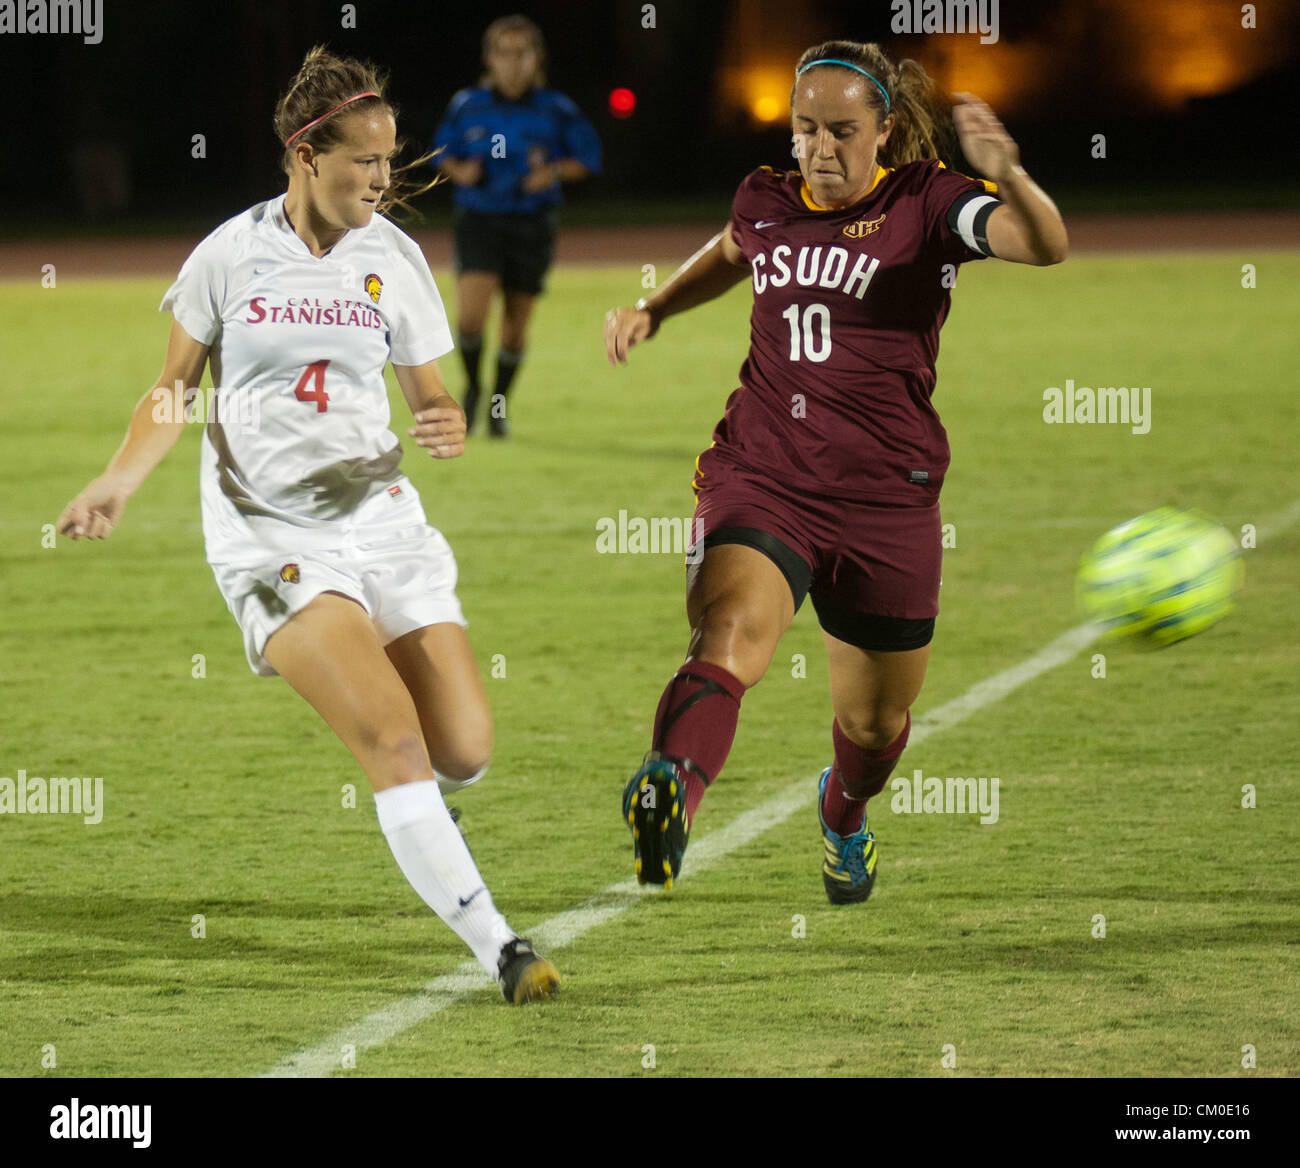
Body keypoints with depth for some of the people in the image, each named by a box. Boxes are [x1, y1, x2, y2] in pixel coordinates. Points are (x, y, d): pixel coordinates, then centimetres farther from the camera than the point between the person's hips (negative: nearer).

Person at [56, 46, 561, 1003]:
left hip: (379, 518, 3)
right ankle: (497, 946, -17)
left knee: (465, 752, -5)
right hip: (270, 535, -3)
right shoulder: (231, 255, -3)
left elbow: (431, 397, 10)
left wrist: (449, 430, -14)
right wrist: (120, 480, -7)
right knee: (396, 742, -19)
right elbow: (174, 391, 8)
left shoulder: (393, 258, 3)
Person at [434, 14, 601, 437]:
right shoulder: (467, 106, 1)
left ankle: (499, 404, 26)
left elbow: (587, 158, 5)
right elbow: (443, 152, 13)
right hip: (479, 222, 0)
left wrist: (554, 172, -14)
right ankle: (472, 389, 11)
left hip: (531, 224, 1)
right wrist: (460, 171, -9)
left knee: (515, 327, 5)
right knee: (470, 316, -17)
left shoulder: (555, 110, -1)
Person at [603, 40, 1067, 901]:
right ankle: (668, 799, -56)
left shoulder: (924, 205, -5)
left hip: (885, 499, -1)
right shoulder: (767, 204, 7)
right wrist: (654, 309, 19)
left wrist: (1007, 174, -45)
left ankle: (843, 813, 51)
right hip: (759, 479, 1)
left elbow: (1046, 245, -25)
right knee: (729, 641, -30)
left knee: (875, 721, 15)